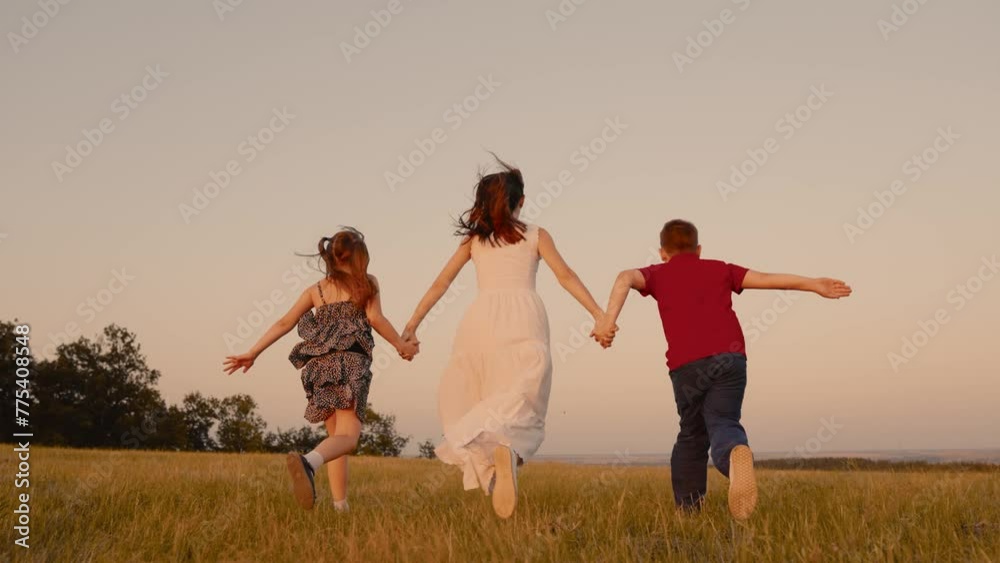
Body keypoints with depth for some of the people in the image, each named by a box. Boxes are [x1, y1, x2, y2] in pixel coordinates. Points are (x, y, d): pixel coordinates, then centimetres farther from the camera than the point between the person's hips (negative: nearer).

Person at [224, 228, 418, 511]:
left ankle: (340, 505, 8)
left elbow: (284, 323, 12)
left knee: (336, 435, 16)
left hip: (319, 366, 5)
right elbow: (375, 318, -2)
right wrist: (402, 345, 8)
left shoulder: (315, 290, 21)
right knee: (347, 436, -18)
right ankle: (309, 461, -50)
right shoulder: (367, 283, 12)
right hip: (350, 362, -5)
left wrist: (252, 354, 11)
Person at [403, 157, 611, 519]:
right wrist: (599, 315, -1)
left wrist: (413, 323, 18)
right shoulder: (536, 235, 17)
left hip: (482, 315, 2)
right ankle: (506, 447, -45)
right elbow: (565, 276, 4)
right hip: (524, 314, -2)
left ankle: (489, 469, -11)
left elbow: (442, 282, 16)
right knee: (522, 401, -10)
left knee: (463, 399, 13)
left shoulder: (474, 238, 21)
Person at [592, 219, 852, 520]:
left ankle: (686, 508, 17)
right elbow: (765, 278, 17)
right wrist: (814, 284, 20)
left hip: (687, 364, 0)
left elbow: (626, 278, 1)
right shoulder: (719, 269, 26)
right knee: (722, 424, -7)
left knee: (692, 434, 18)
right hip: (730, 357, 0)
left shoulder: (658, 274, 21)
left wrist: (609, 320, -11)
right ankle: (736, 453, -43)